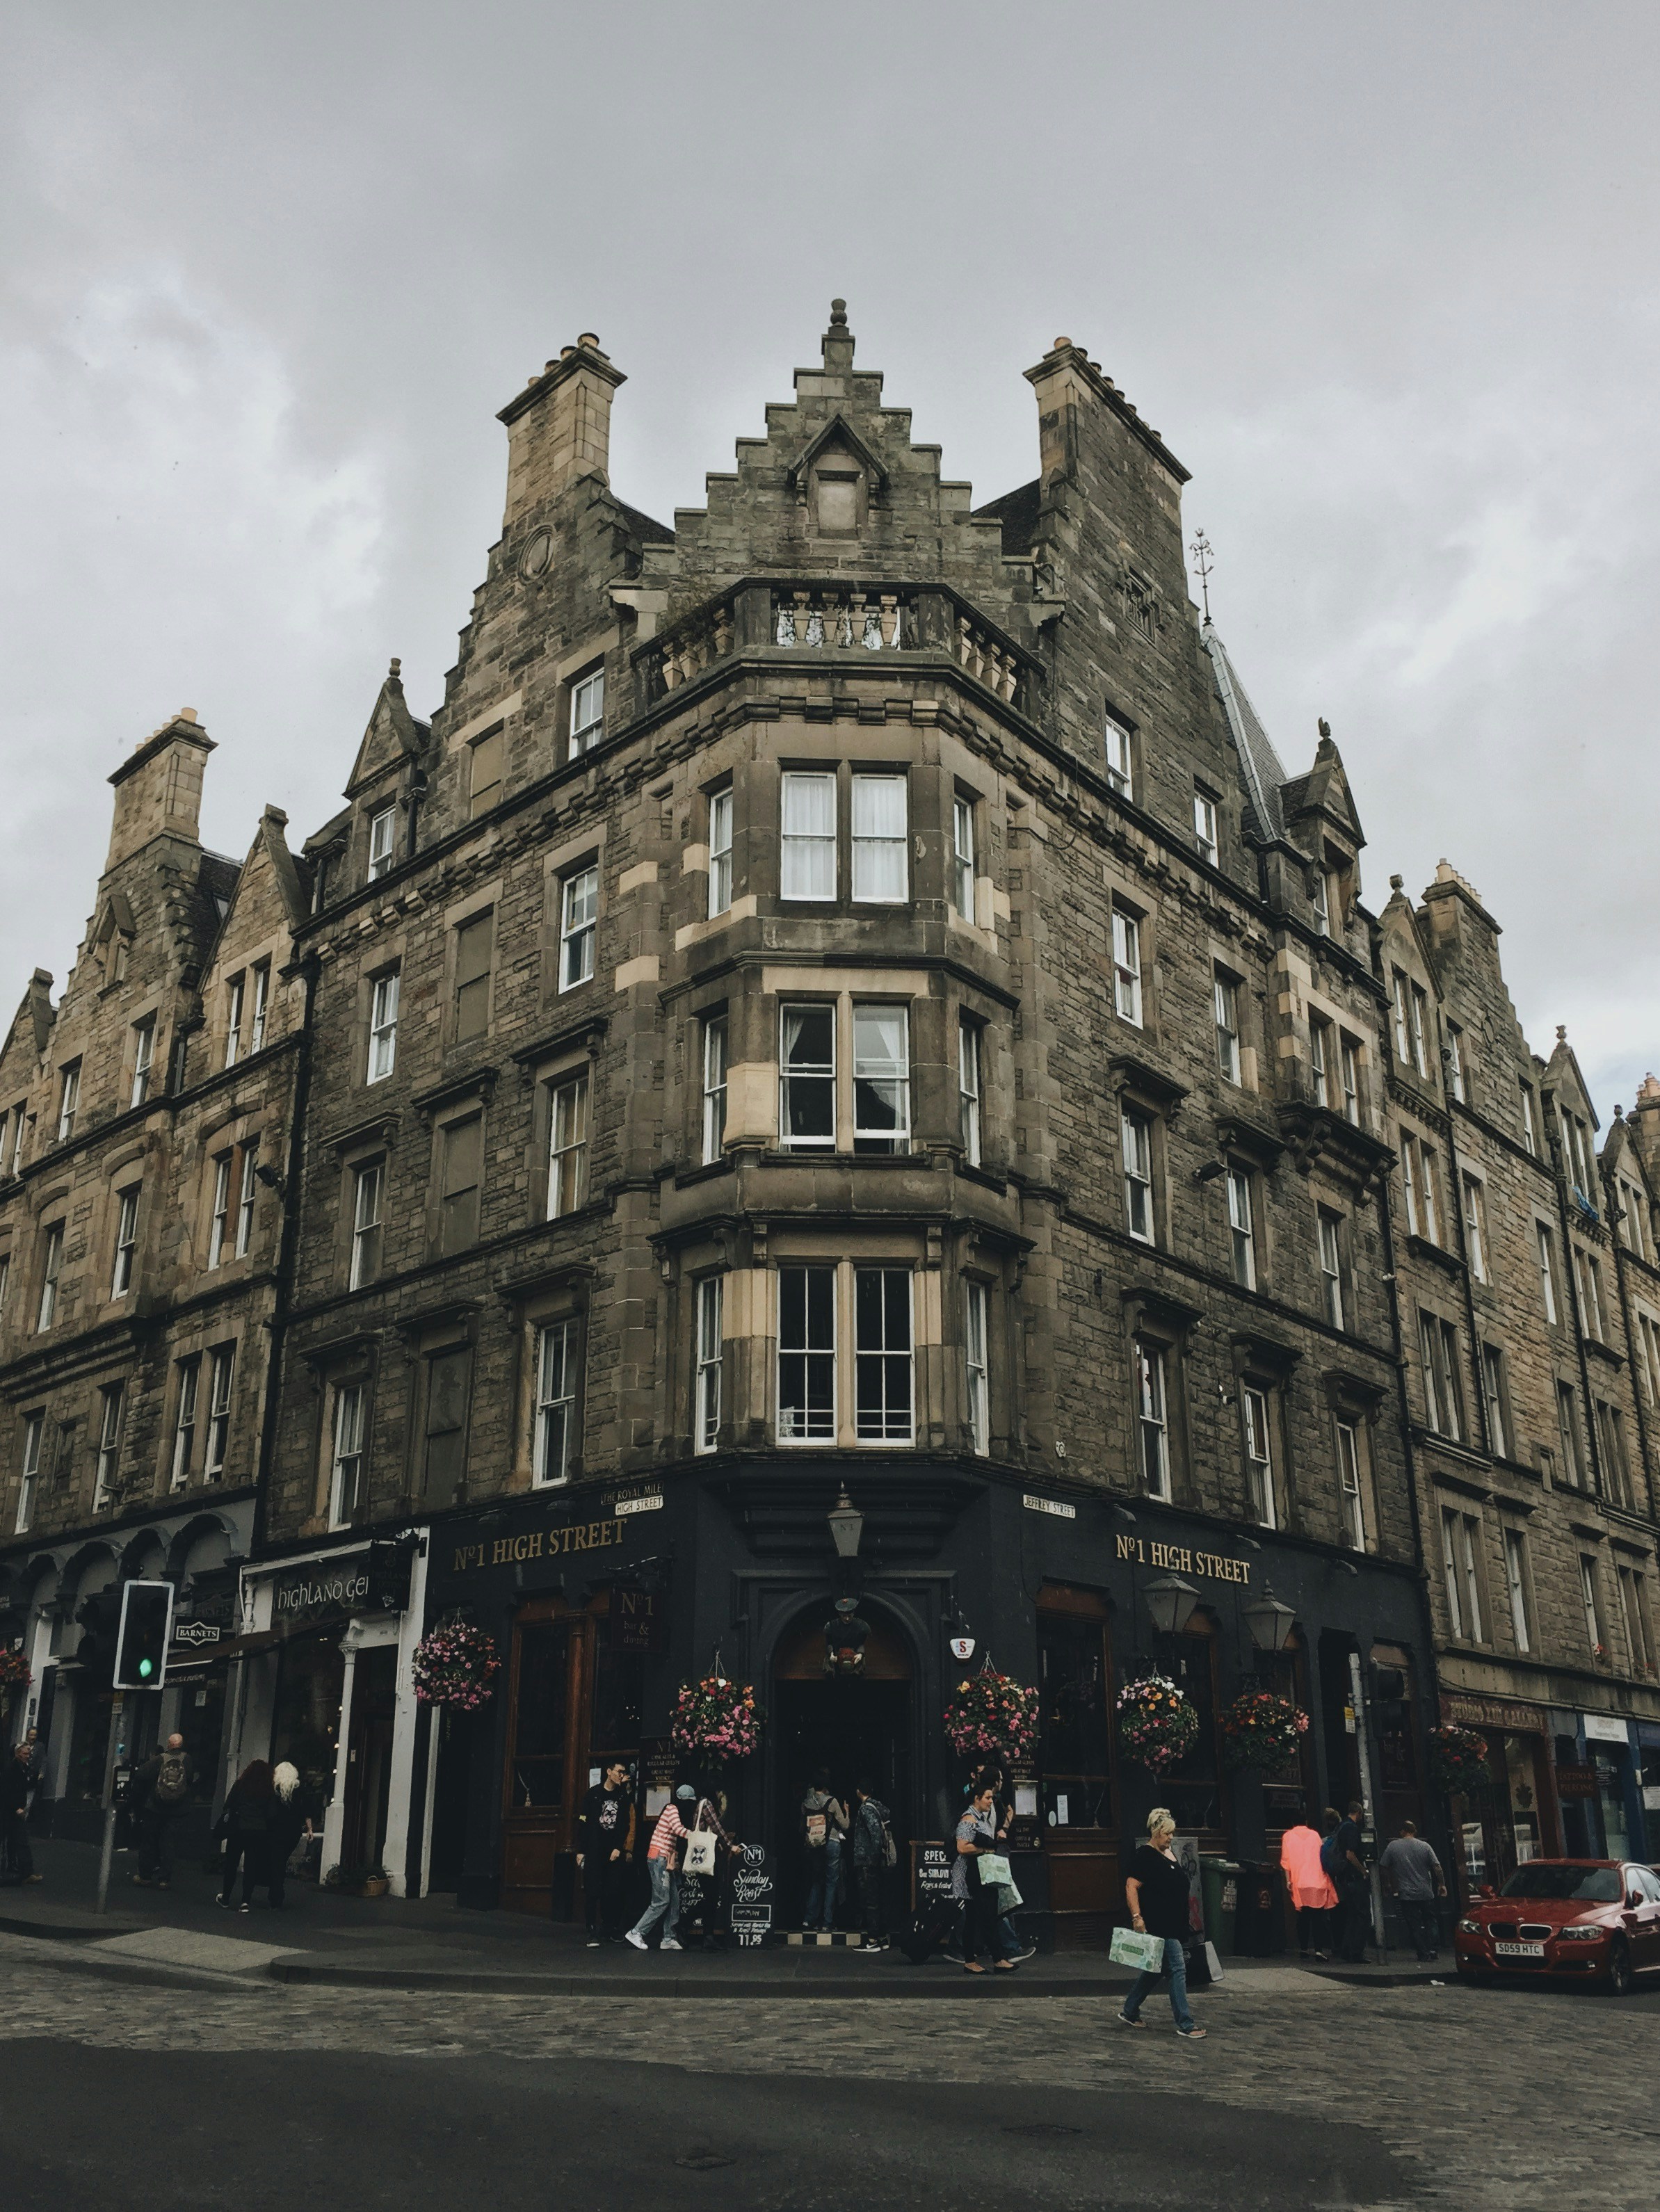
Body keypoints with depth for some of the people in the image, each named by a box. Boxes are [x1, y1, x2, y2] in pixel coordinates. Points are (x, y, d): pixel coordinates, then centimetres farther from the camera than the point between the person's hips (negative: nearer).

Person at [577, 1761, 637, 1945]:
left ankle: (612, 1929, 10)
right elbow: (582, 1823, 2)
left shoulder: (624, 1796, 9)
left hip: (615, 1852, 2)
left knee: (614, 1892, -2)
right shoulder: (594, 1794, 3)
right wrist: (580, 1851, -3)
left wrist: (620, 1848, -5)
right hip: (594, 1852, -2)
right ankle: (593, 1933, -2)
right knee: (593, 1892, -5)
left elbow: (626, 1825, 6)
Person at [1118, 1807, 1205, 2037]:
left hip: (1176, 1925, 10)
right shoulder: (1145, 1856, -13)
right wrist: (1137, 1917, -26)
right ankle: (1185, 2025, -4)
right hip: (1159, 1925, -10)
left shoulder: (1171, 1854, 15)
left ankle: (1130, 2013, 26)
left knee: (1154, 1971, 15)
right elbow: (1131, 1887, -19)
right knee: (1178, 1968, -10)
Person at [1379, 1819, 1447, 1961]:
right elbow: (1437, 1867, -5)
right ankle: (1434, 1951, 7)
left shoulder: (1392, 1847, -1)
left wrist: (1388, 1884, 14)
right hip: (1426, 1893, 1)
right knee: (1431, 1922, 14)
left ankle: (1423, 1953, 2)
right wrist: (1442, 1884, 6)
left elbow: (1383, 1868, 2)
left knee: (1414, 1924, 5)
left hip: (1406, 1894, -1)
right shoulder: (1424, 1846, -1)